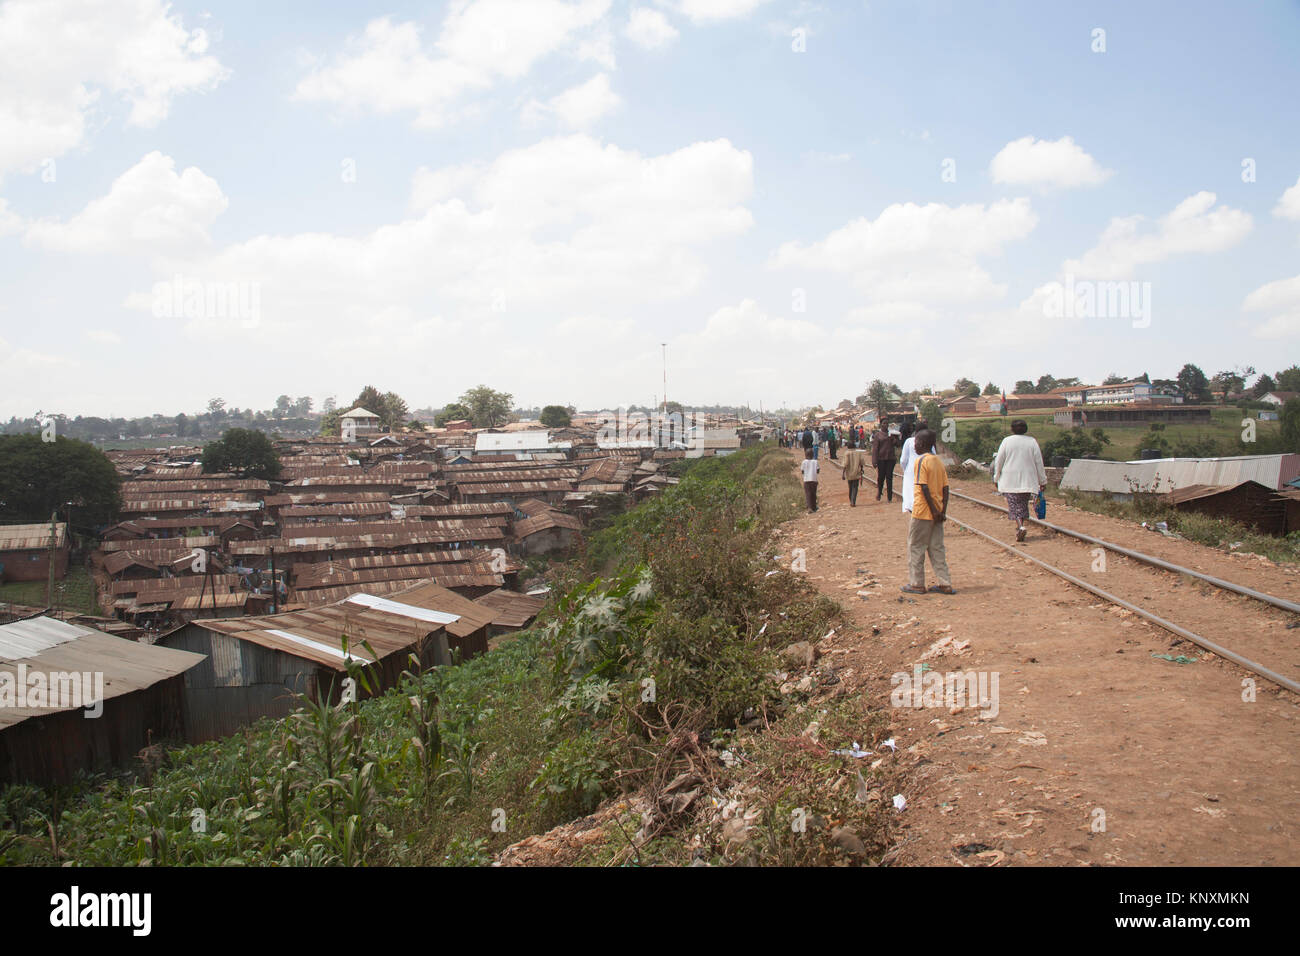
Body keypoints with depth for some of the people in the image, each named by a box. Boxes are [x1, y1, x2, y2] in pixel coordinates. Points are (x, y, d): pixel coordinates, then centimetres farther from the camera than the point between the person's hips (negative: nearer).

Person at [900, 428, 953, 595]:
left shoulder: (921, 461, -13)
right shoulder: (939, 462, 10)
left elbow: (924, 488, -19)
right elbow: (945, 488, 6)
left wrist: (933, 510, -16)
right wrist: (943, 510, 3)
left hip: (923, 512, -7)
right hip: (937, 513, 7)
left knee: (915, 547, 4)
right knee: (937, 548, 12)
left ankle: (916, 584, 9)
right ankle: (945, 584, 12)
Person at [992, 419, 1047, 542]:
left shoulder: (1007, 441, -2)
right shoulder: (1032, 442, 1)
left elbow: (998, 461, 0)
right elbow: (1039, 463, 4)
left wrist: (996, 478, 11)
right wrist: (1043, 480, 10)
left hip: (1009, 480, -2)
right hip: (1027, 480, 2)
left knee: (1013, 505, -3)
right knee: (1023, 505, 14)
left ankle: (1020, 527, -22)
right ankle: (1021, 526, 12)